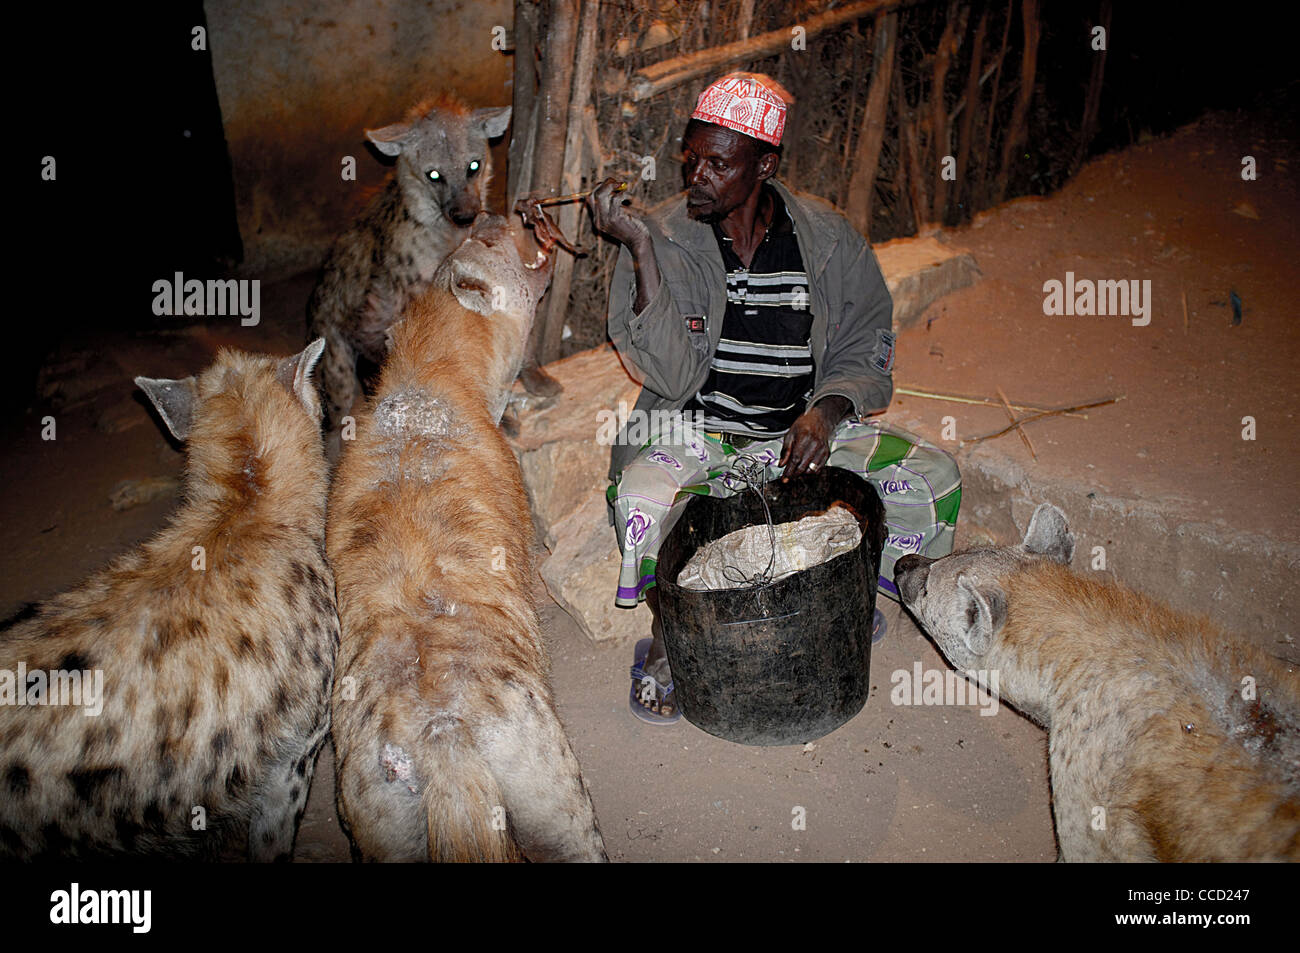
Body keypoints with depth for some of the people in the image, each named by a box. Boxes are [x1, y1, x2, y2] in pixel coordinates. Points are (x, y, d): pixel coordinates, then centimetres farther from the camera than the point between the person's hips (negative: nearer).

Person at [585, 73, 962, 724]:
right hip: (691, 430, -2)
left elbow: (866, 351, 4)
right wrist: (641, 250, -28)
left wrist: (827, 409, -18)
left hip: (804, 426, 3)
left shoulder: (828, 238, -4)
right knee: (641, 502, -35)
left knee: (933, 479, -14)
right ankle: (668, 635, -1)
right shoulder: (663, 239, -11)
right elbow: (672, 378, -21)